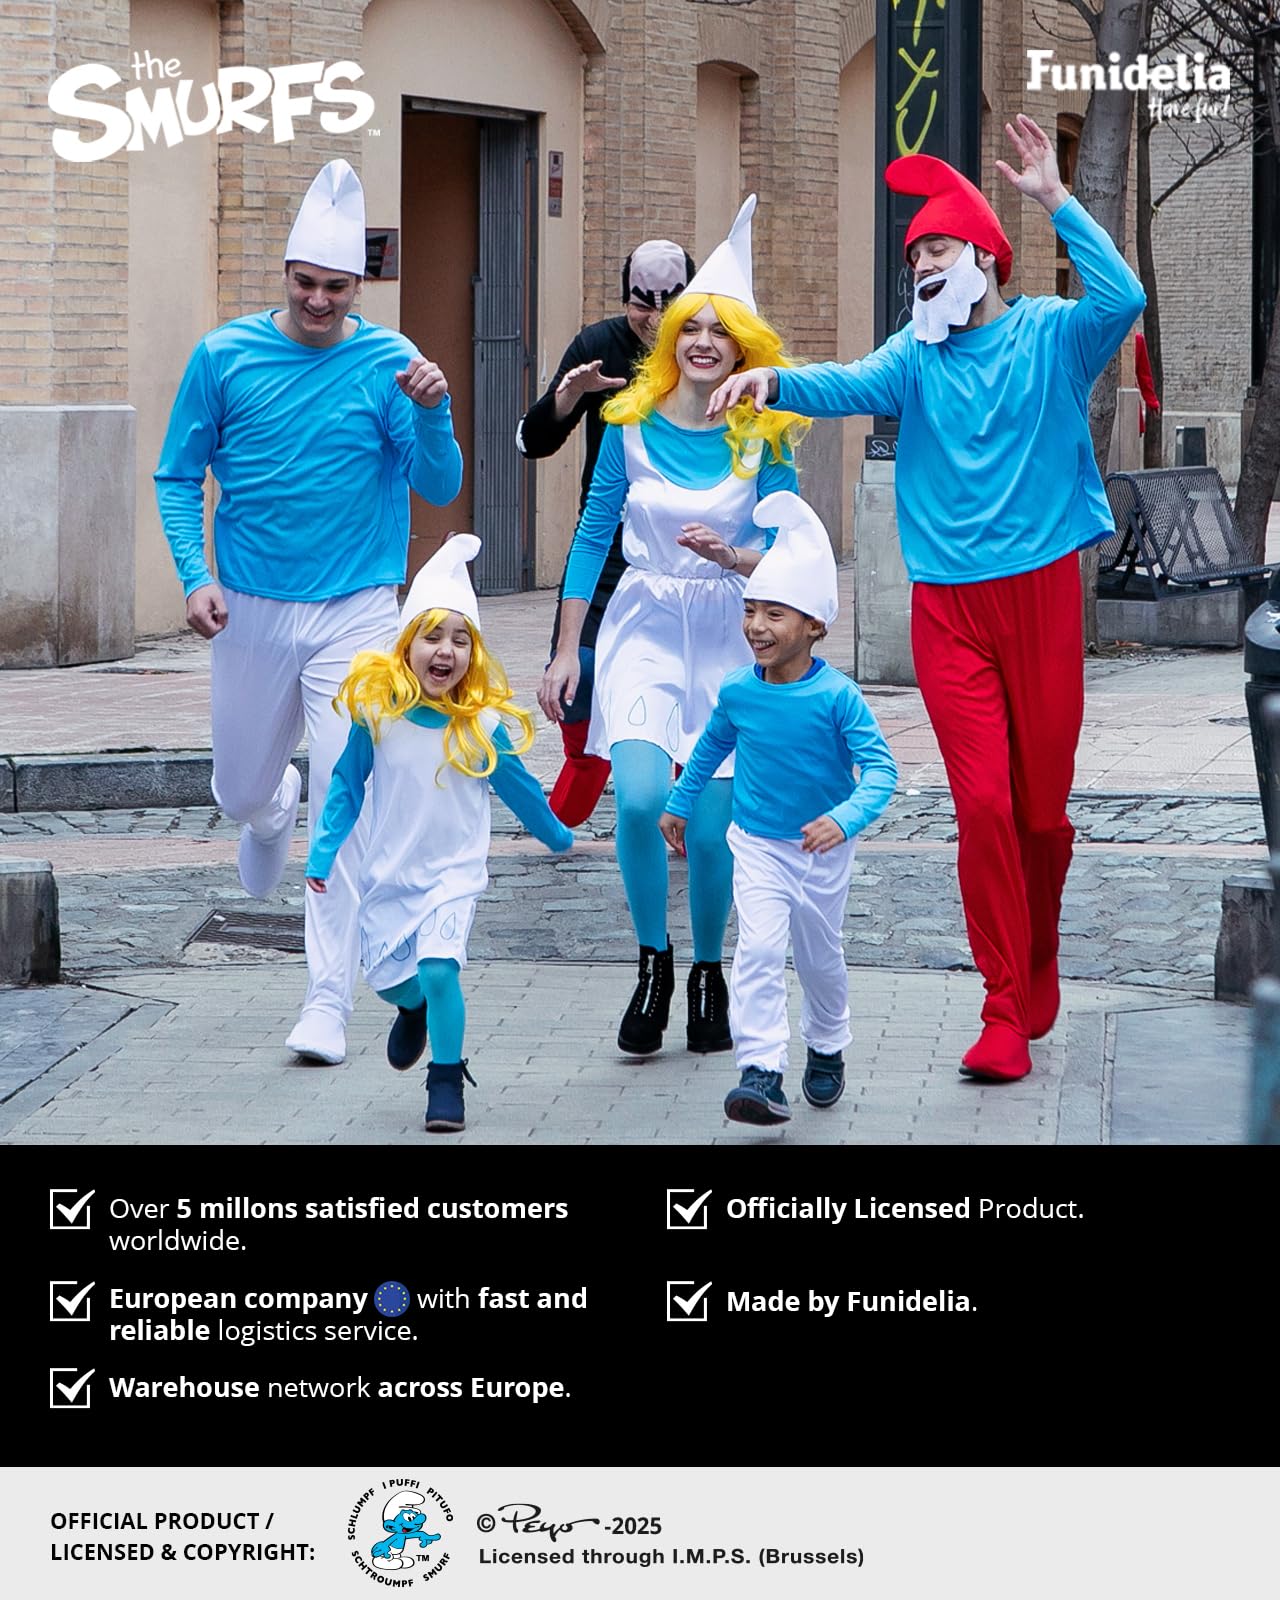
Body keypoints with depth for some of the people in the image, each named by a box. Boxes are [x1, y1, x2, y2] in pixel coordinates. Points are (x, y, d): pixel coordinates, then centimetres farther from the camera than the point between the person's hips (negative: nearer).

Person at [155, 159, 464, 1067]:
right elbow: (179, 476, 5)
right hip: (252, 613, 2)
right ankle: (272, 813, 55)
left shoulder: (390, 363, -6)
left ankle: (329, 1002, -4)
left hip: (356, 614, -2)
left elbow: (441, 488, -9)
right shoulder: (226, 356, -2)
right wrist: (195, 576, -9)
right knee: (242, 792, 16)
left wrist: (433, 412, -28)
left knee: (345, 808, -10)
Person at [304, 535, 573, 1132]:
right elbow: (347, 785, 2)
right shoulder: (378, 712, -11)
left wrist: (556, 835, 19)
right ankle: (416, 1009, 48)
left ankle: (447, 1082, -1)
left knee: (438, 969, -19)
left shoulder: (481, 724, -12)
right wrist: (322, 853, 1)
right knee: (387, 976, 10)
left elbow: (517, 787, 6)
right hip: (389, 870, 2)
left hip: (455, 871, -2)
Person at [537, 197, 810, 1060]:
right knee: (639, 797, -20)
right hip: (644, 624, 0)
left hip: (729, 636, 0)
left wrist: (728, 555, -27)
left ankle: (709, 973, 22)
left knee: (710, 825, -3)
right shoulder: (632, 424, 1)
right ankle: (653, 963, 0)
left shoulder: (764, 439, -3)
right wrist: (566, 652, 7)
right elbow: (593, 537, 7)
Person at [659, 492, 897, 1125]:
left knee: (820, 955, 16)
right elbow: (711, 745, 12)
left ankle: (827, 1050, 41)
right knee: (758, 951, -15)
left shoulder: (837, 696, -21)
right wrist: (679, 804, 21)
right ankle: (761, 1072, -19)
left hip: (822, 849, -1)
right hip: (757, 844, 1)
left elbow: (880, 768, -25)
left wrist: (845, 818, -42)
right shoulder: (737, 691, -9)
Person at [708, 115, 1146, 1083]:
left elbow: (1122, 301, -17)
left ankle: (1038, 961, 33)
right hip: (949, 605, 1)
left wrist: (1057, 199, -17)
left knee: (1043, 805, 6)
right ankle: (1005, 1016, -3)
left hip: (1040, 592, -1)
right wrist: (771, 379, -30)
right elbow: (853, 385, -11)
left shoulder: (1049, 336, 3)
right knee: (983, 803, -8)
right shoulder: (918, 356, 9)